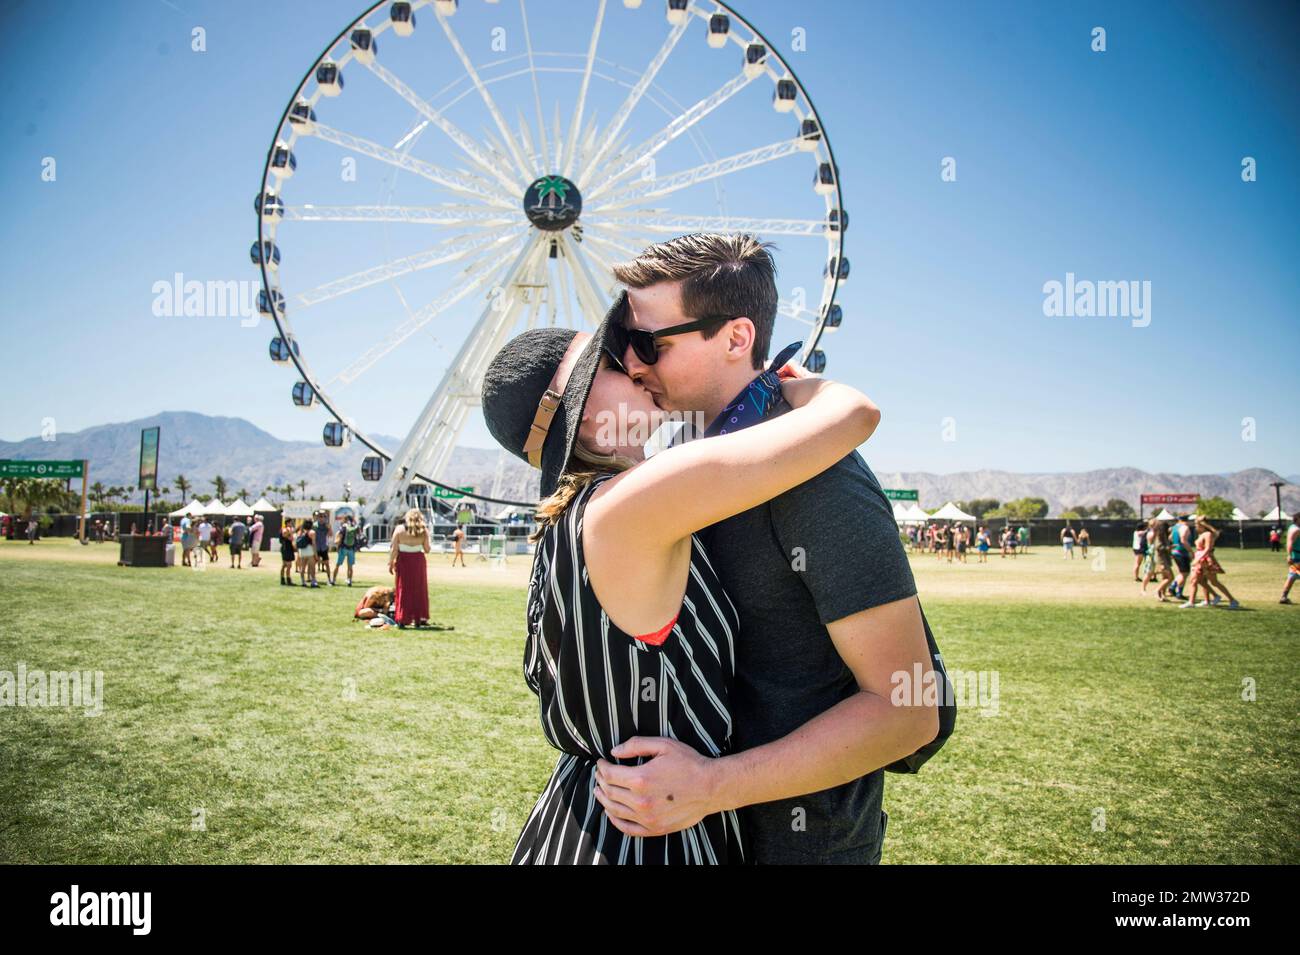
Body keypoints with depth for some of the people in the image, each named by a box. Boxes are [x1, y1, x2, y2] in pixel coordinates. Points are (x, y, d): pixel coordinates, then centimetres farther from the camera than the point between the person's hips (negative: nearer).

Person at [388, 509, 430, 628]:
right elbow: (427, 550, 1)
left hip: (403, 561, 0)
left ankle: (402, 620, 2)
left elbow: (394, 549, -6)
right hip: (418, 560, 0)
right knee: (419, 590, 12)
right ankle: (419, 619, 16)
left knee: (403, 591, 6)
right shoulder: (423, 531, -2)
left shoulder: (400, 530, -3)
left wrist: (391, 563, 1)